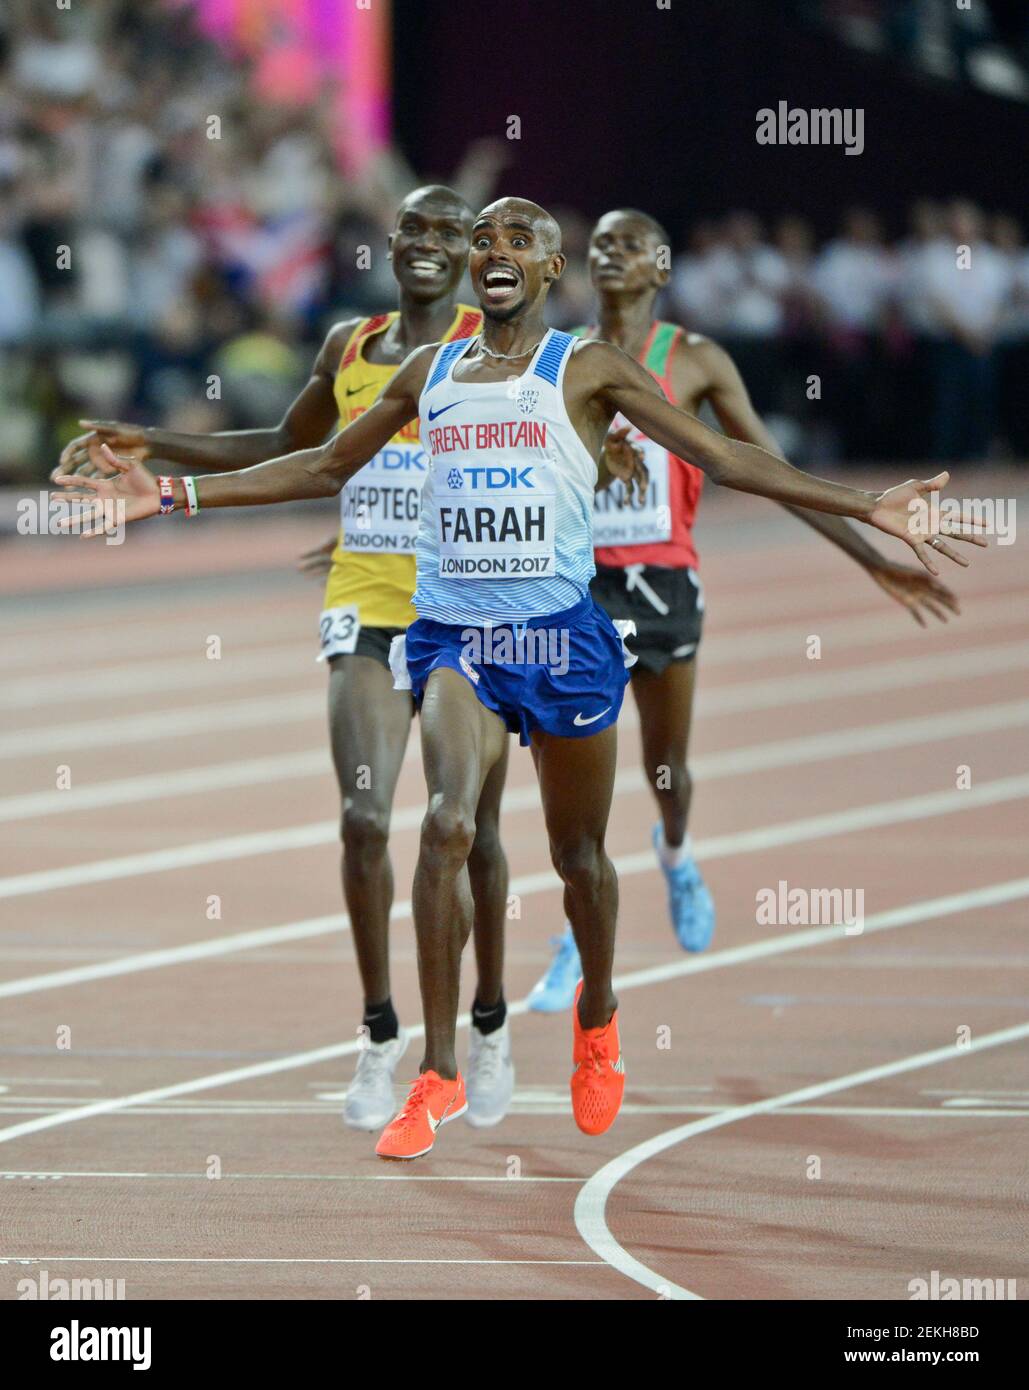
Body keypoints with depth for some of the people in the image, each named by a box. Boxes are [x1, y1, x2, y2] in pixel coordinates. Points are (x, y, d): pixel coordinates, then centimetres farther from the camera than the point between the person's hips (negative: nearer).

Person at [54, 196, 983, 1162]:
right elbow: (325, 467, 23)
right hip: (453, 636, 1)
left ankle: (596, 1013, 42)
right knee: (448, 820, -22)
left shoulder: (587, 371, 2)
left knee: (578, 853, 10)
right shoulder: (428, 374, 13)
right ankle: (438, 1074, -19)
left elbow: (722, 456, 1)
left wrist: (867, 509, -7)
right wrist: (175, 495, 19)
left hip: (560, 634, -1)